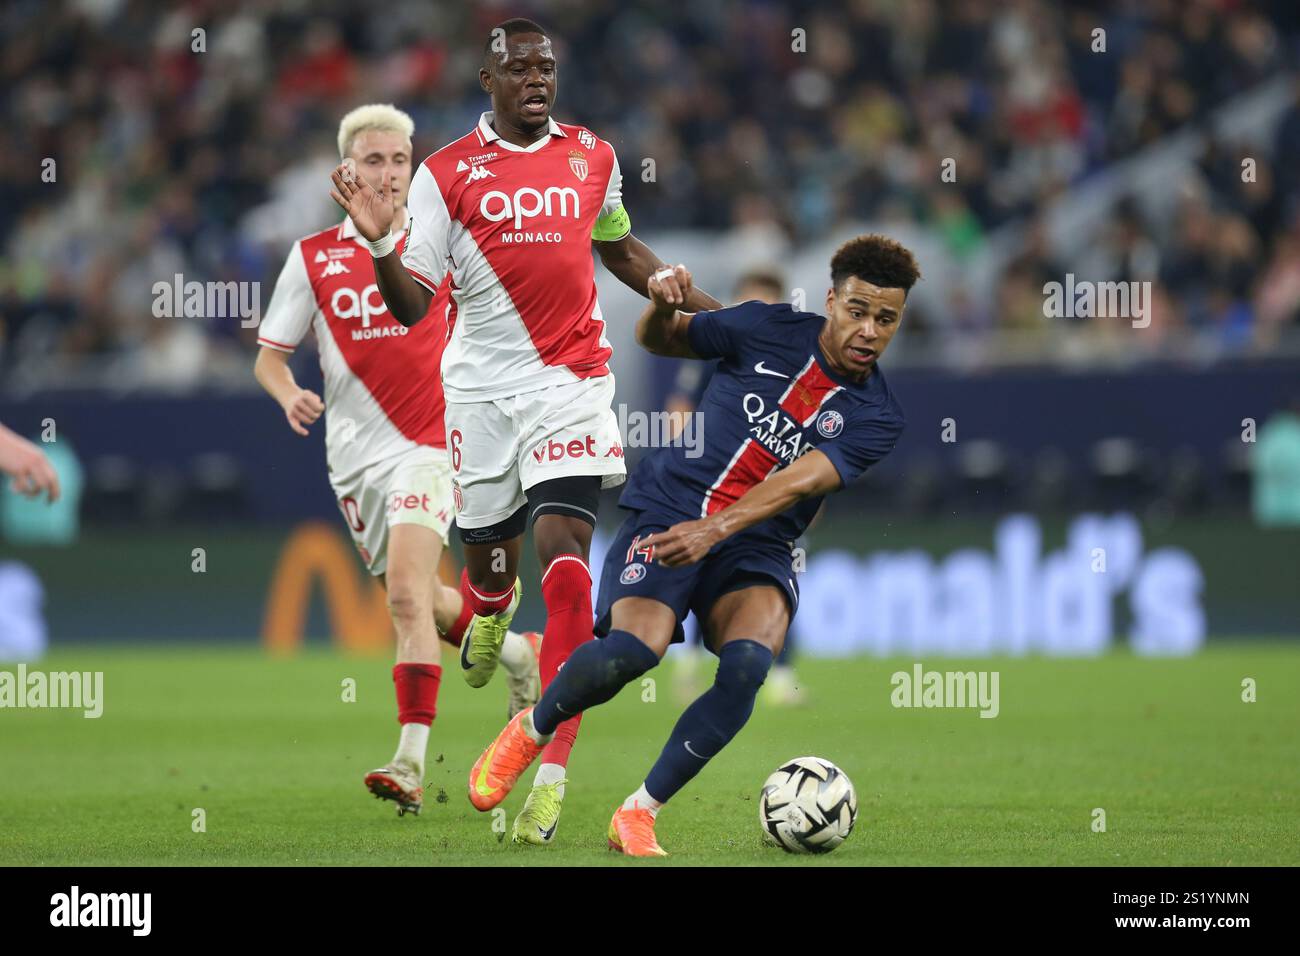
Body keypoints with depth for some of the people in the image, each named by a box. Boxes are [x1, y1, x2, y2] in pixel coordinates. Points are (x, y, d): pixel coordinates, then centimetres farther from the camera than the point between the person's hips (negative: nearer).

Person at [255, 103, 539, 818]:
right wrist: (290, 395, -14)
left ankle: (410, 766, -25)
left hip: (426, 443, -3)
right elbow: (269, 355, 6)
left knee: (408, 594, -20)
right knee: (418, 600, 14)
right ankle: (514, 652, 44)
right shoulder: (313, 257, 4)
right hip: (354, 454, 3)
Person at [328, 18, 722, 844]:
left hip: (573, 381, 0)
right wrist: (381, 247, -23)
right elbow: (413, 305, -4)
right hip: (482, 387, 0)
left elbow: (621, 250, 26)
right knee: (488, 552, 10)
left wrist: (705, 307, 23)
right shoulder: (446, 173, -1)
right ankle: (491, 612, 53)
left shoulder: (592, 157, 7)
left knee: (564, 551, -16)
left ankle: (551, 777, -20)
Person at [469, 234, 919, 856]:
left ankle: (638, 816, -15)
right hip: (668, 513, -1)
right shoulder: (770, 331, 0)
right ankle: (532, 730, 5)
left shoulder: (876, 417, -2)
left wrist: (716, 530, -32)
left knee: (747, 664, -30)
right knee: (631, 651, -28)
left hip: (755, 546, 1)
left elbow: (798, 481, -17)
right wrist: (660, 309, -10)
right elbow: (660, 341, 15)